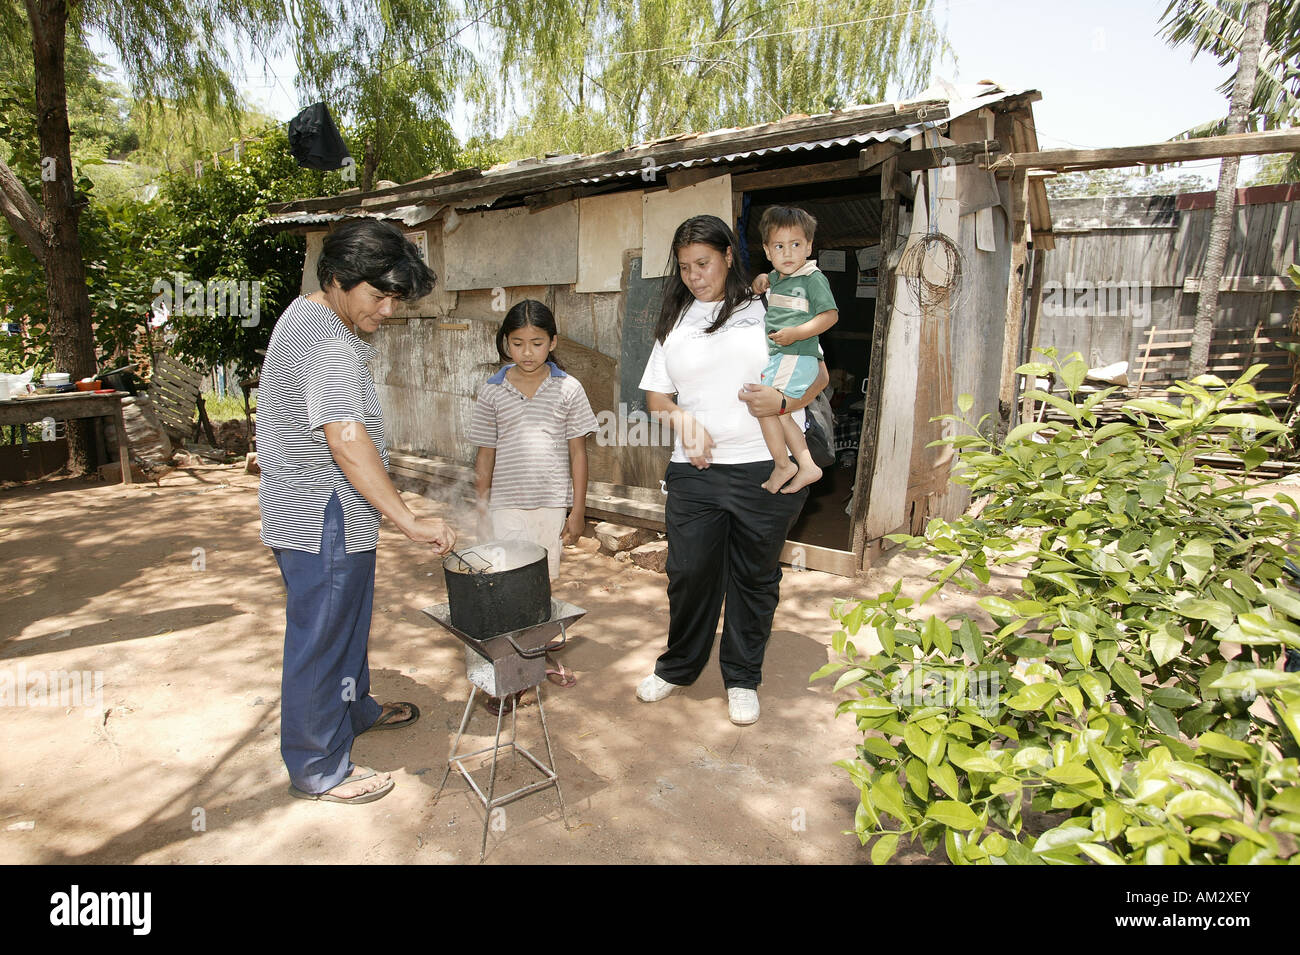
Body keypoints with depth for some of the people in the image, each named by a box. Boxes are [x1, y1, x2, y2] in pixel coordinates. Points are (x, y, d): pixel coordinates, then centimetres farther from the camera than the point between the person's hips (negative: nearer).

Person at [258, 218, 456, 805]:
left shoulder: (305, 313, 11)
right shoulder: (328, 347, -25)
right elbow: (348, 445, -35)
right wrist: (408, 523, -37)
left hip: (325, 520, 11)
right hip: (322, 529, -11)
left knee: (343, 625, 25)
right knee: (321, 641, 3)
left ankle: (353, 710, 46)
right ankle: (319, 770, 20)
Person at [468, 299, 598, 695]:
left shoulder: (568, 389, -1)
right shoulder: (492, 392, 1)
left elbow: (578, 453, 2)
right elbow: (485, 456, 5)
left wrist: (578, 509, 0)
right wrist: (481, 514, 5)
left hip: (553, 503, 0)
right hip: (506, 504, 0)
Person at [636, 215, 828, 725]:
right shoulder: (674, 322, 12)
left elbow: (819, 376, 5)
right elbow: (656, 395, 12)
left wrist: (782, 401, -15)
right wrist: (683, 418, -9)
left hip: (765, 469, -2)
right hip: (694, 472, 2)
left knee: (755, 577, 10)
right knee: (689, 572, 8)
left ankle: (742, 678, 28)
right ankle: (677, 666, 31)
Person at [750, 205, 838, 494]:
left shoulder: (813, 278, -9)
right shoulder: (776, 277, 15)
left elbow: (830, 315, -14)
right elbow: (765, 282, 39)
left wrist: (795, 333, -22)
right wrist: (760, 281, 14)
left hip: (797, 357, -9)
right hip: (779, 358, 9)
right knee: (780, 412, 10)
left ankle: (782, 464, -5)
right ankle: (807, 466, 14)